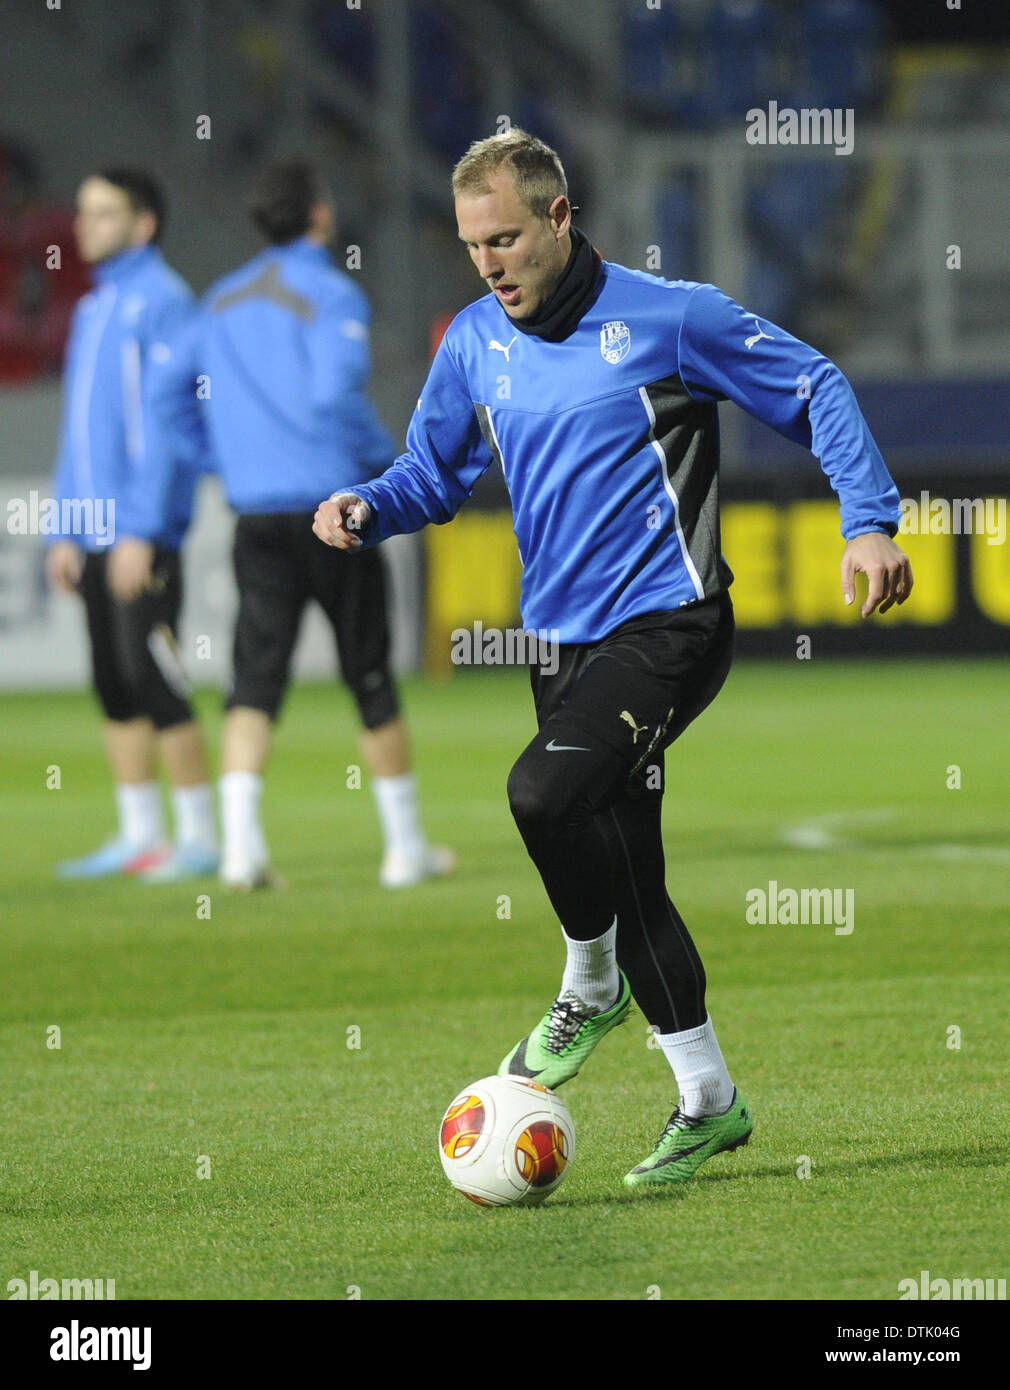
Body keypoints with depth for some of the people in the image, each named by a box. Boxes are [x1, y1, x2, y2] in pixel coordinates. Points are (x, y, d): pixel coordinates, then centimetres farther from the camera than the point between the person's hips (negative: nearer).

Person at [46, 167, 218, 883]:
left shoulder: (161, 302, -9)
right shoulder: (93, 309, 18)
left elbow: (173, 426, -15)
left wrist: (142, 532, -19)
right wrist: (66, 532, 17)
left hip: (144, 532, -8)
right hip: (96, 535, 8)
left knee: (151, 677, -9)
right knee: (116, 687, 8)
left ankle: (199, 836, -3)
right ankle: (139, 835, 13)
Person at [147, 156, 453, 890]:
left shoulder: (223, 300, 13)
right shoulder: (331, 295, -8)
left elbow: (165, 387, 16)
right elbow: (334, 391, -22)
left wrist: (212, 463, 24)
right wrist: (386, 456, -7)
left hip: (256, 518, 5)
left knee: (257, 677, 0)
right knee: (370, 676, 5)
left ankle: (241, 838, -18)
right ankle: (406, 845, 13)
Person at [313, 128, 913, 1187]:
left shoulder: (667, 316, -9)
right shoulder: (473, 344, 6)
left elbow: (816, 393, -1)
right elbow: (433, 473, 18)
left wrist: (869, 520, -11)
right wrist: (366, 510, -4)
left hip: (670, 623, -6)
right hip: (569, 641, 6)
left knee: (543, 791, -28)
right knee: (624, 879, 9)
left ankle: (591, 988, -3)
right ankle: (707, 1101, 19)